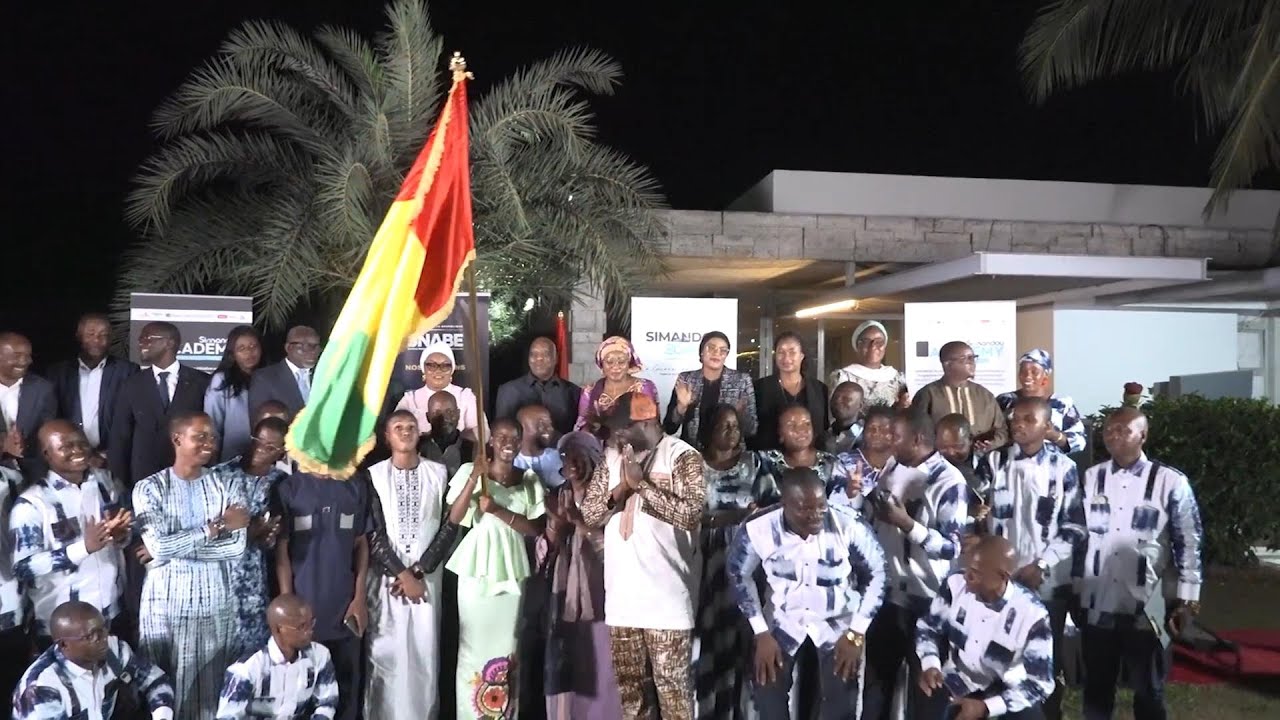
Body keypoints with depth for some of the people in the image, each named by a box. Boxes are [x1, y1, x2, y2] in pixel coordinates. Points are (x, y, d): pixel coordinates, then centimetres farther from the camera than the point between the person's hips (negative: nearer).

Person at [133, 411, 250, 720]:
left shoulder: (225, 485, 2)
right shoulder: (149, 488, -3)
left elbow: (237, 546, -9)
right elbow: (158, 546, -16)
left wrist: (174, 547, -13)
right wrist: (215, 527, -14)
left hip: (218, 602, 2)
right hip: (167, 603, -1)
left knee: (213, 686, 8)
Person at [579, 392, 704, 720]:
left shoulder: (683, 457, -8)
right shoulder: (613, 457, 10)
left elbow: (691, 513, -20)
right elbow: (589, 513, 8)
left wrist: (642, 484, -16)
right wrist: (621, 488, -9)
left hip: (666, 594, -6)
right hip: (622, 592, 6)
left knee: (672, 687, 1)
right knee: (630, 683, 15)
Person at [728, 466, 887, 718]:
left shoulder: (848, 524, -25)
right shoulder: (758, 529, -23)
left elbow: (877, 573, -8)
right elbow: (740, 576, -4)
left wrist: (857, 632, -11)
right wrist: (761, 633, -6)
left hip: (837, 622, -1)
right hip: (784, 620, 1)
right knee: (767, 693, -5)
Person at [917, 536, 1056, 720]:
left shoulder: (1032, 614, -22)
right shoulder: (956, 584, -15)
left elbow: (1039, 683, -15)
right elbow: (927, 626, 3)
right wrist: (930, 665, -17)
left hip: (1004, 688, -2)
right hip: (955, 681, 2)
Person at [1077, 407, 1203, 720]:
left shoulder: (1171, 482, -8)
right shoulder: (1090, 478, 3)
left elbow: (1189, 544, -4)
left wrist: (1187, 601, -5)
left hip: (1147, 608, -3)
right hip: (1097, 606, 3)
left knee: (1148, 691, 12)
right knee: (1096, 688, 15)